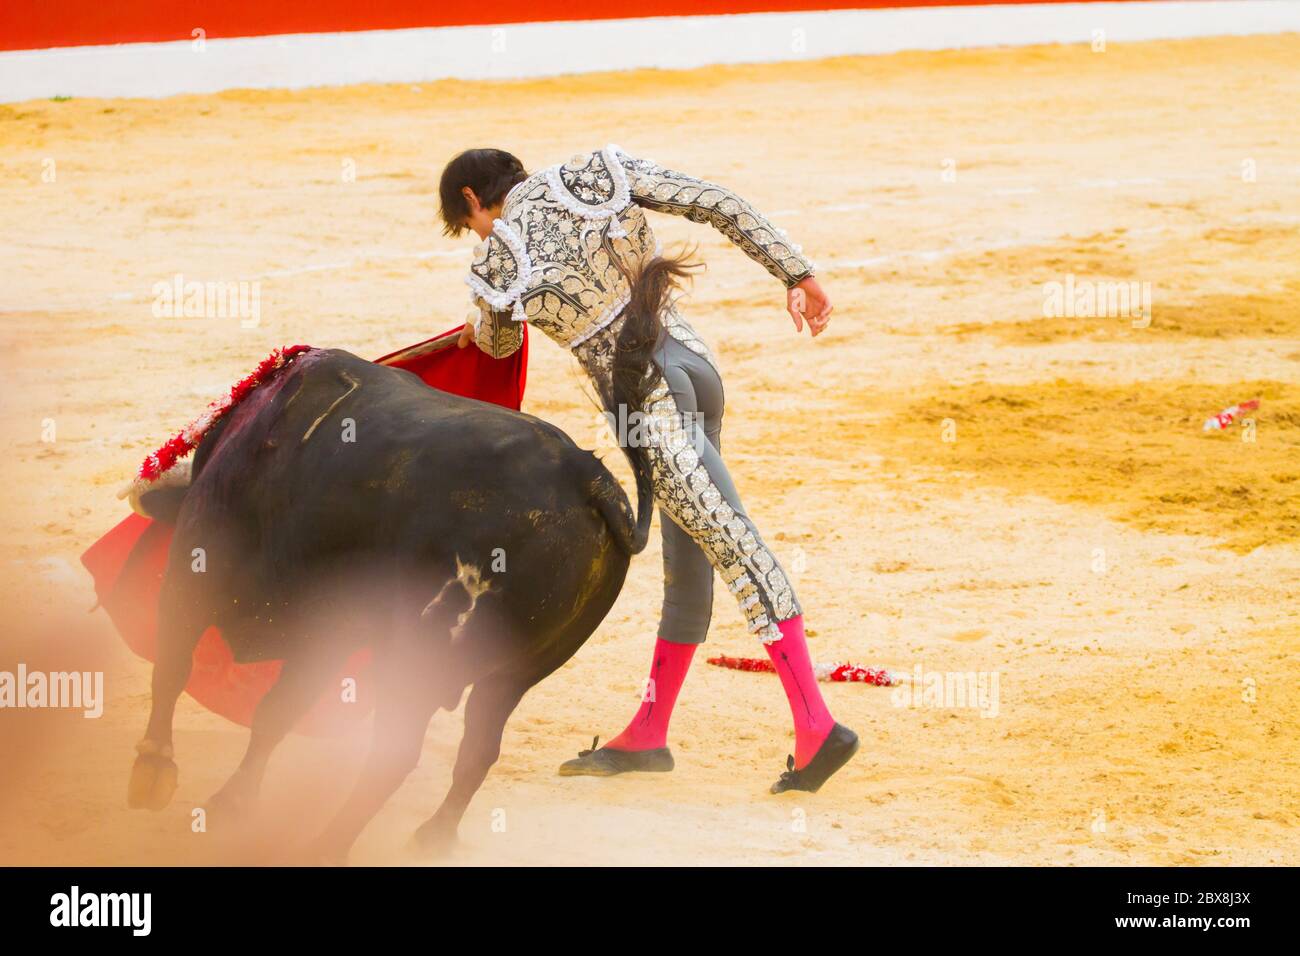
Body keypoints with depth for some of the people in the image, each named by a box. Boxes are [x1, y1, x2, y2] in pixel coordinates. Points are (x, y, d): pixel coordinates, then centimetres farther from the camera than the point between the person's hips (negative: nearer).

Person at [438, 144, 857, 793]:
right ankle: (647, 735, 27)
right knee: (687, 563, 13)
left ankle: (815, 726, -18)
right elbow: (721, 206, -2)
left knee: (735, 548, -12)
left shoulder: (495, 267, -5)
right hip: (696, 364, 6)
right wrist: (796, 273, 4)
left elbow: (499, 344, 19)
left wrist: (480, 328, 43)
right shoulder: (597, 173, 4)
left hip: (649, 399, -6)